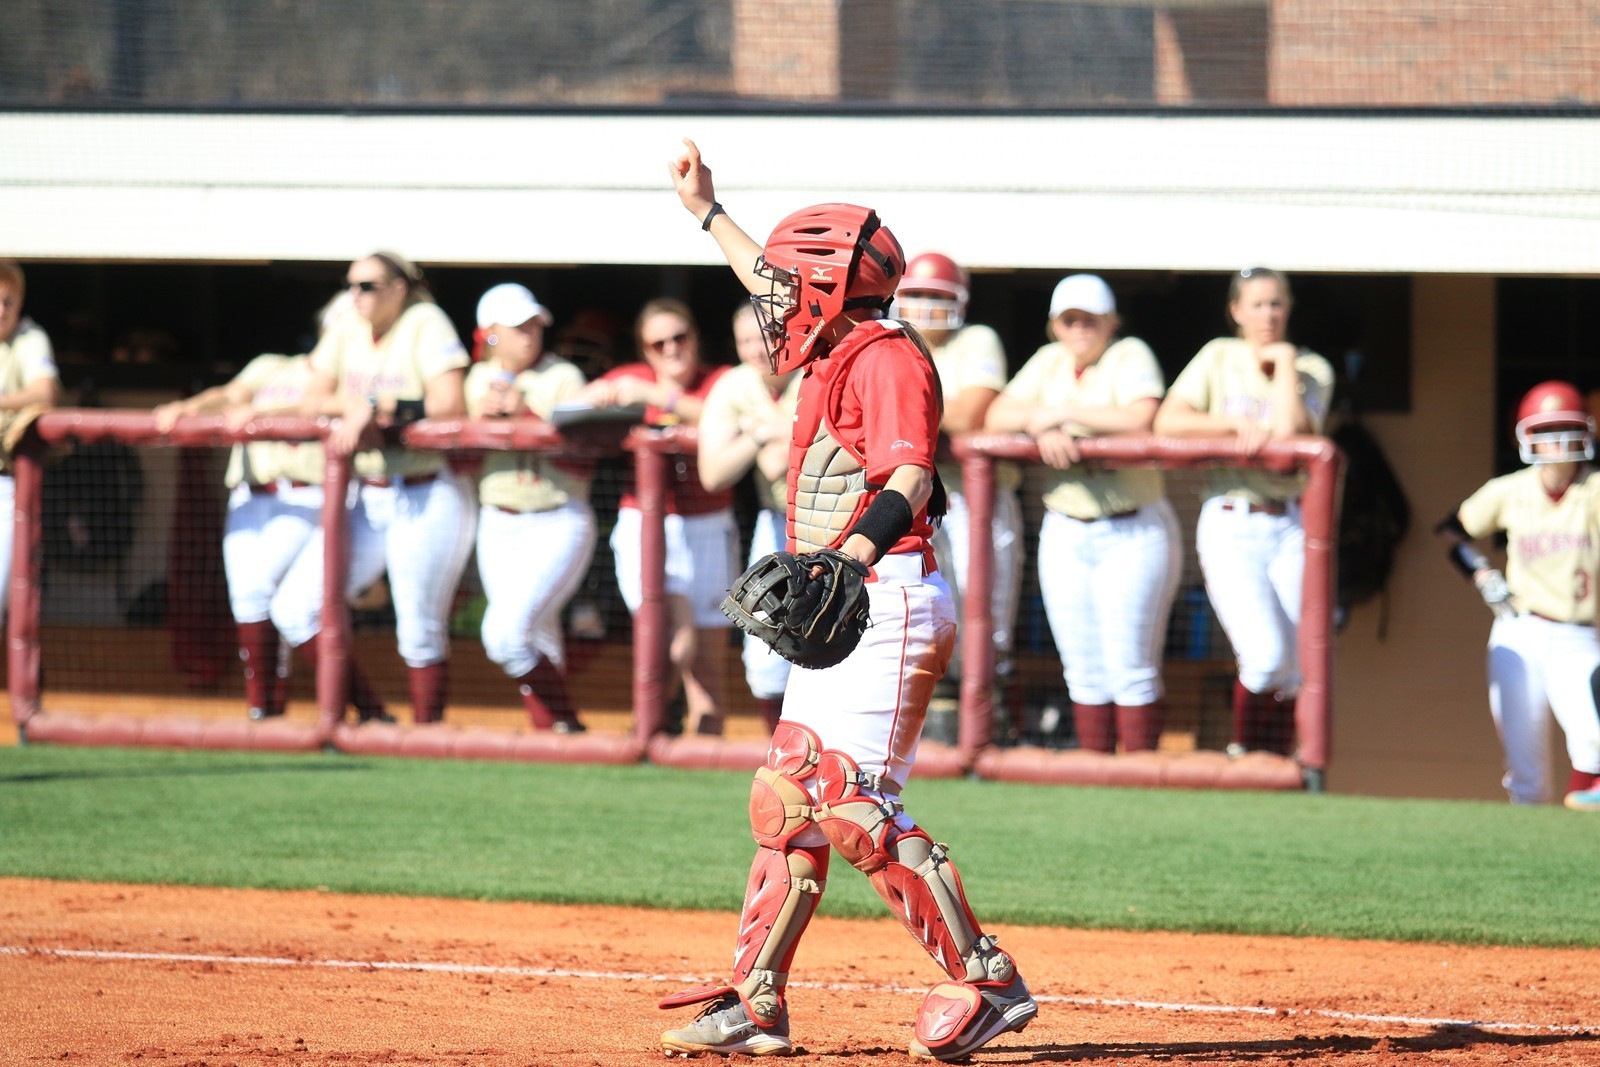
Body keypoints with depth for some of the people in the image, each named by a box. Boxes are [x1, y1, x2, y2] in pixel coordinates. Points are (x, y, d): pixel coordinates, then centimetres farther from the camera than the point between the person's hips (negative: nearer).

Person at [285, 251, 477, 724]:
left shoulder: (425, 323, -8)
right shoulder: (346, 330, 9)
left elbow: (450, 405, -18)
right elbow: (311, 402, 7)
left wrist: (374, 410, -17)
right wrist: (355, 407, -13)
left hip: (429, 501, -7)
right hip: (368, 498, 7)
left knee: (419, 633, -3)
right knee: (297, 608, -1)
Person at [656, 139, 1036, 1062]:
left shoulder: (885, 357, -11)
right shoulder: (836, 353, 18)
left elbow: (910, 476, -27)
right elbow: (782, 288, 40)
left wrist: (857, 551, -45)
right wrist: (707, 211, 48)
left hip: (886, 599, -11)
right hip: (837, 608, 11)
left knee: (850, 799, -18)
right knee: (788, 800, 11)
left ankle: (988, 982, -17)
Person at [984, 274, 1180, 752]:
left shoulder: (1130, 356, -4)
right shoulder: (1049, 362, 12)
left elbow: (1140, 420, -22)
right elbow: (998, 416, 3)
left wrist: (1062, 413, -15)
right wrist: (1040, 426, -18)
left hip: (1132, 534, -5)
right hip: (1064, 530, 5)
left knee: (1129, 668, -8)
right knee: (1083, 672, 5)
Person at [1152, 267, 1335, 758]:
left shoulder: (1312, 369, 7)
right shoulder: (1219, 357, 7)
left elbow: (1289, 430, -11)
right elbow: (1167, 422, -6)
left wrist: (1284, 360, -3)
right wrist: (1237, 424, -13)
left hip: (1290, 528, 2)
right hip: (1230, 527, -2)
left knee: (1291, 672, -2)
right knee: (1266, 657, -18)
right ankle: (1241, 752, 5)